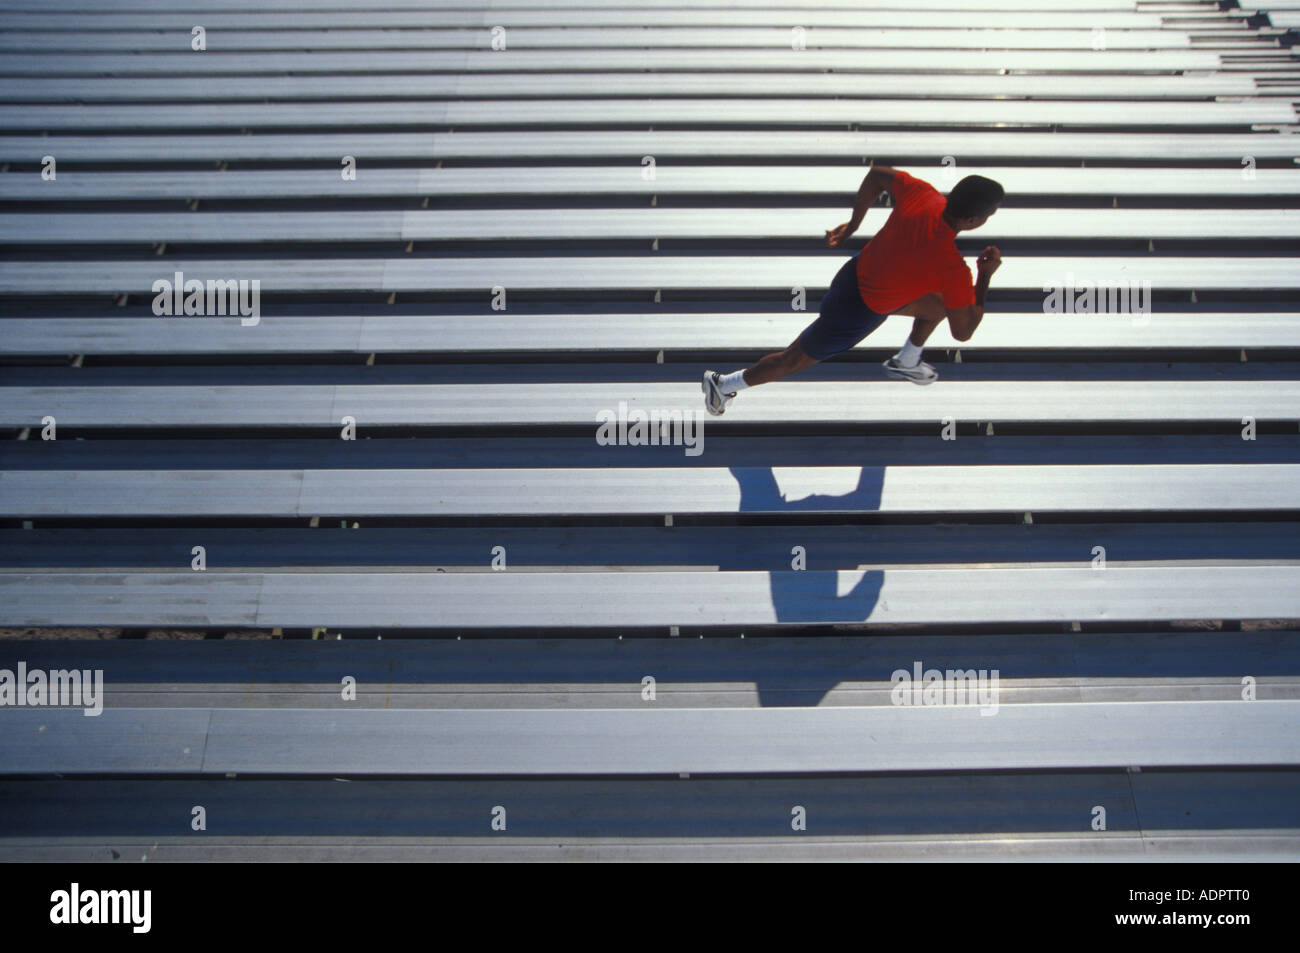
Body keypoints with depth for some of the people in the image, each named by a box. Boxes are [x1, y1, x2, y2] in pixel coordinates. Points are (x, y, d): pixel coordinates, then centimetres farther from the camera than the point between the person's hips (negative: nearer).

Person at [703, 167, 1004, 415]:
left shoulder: (921, 194, -20)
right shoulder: (952, 268, -36)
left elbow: (877, 174, 1)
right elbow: (963, 332, -20)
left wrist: (854, 223, 12)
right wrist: (985, 275, -13)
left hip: (856, 272, 7)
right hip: (858, 313, -7)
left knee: (938, 305, 24)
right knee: (794, 360, 17)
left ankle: (906, 362, 51)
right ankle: (724, 384, 38)